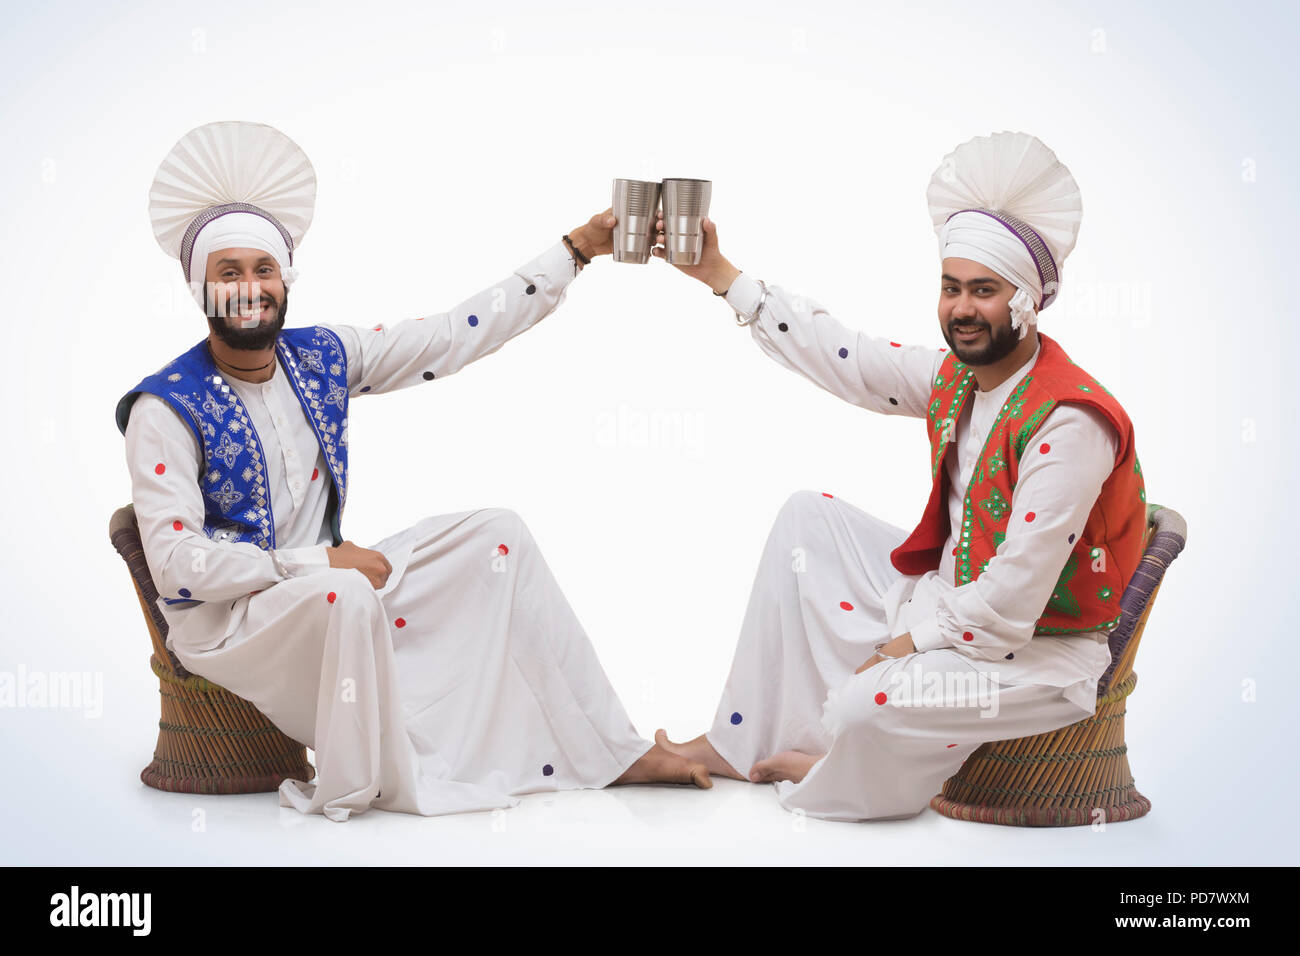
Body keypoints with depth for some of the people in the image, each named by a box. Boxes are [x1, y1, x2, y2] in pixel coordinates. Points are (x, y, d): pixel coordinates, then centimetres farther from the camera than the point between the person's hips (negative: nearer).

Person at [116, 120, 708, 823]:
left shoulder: (321, 357, 1)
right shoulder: (166, 408, -16)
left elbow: (457, 336, 3)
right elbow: (175, 562, -22)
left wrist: (579, 248, 2)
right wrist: (315, 562, -22)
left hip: (323, 583, 7)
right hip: (221, 619, -7)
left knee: (496, 536, 2)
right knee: (345, 596, -38)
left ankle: (608, 751, 5)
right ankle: (359, 785, -13)